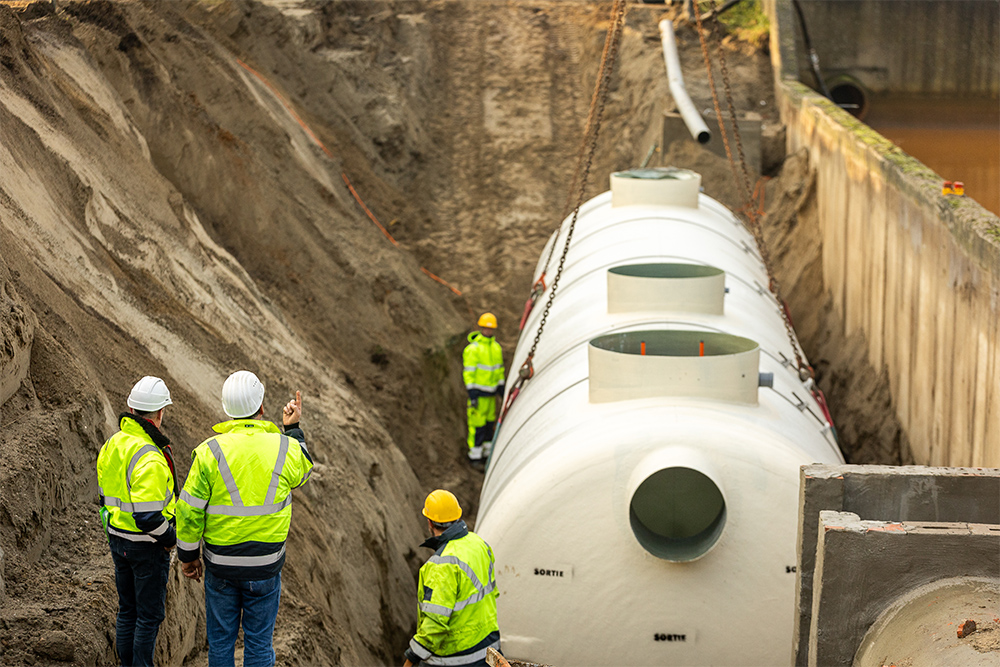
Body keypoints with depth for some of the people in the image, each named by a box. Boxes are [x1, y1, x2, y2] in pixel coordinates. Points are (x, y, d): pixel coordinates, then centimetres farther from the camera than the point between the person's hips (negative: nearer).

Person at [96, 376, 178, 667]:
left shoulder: (111, 445, 1)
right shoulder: (149, 458, -27)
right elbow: (148, 516, -29)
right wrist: (171, 537, -12)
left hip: (117, 537, 8)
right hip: (147, 545, -8)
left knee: (127, 609, 18)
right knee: (150, 614, 4)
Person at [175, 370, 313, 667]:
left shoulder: (209, 452, -14)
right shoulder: (286, 448, -10)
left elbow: (189, 511, -10)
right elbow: (302, 471, 15)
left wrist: (188, 555, 4)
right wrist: (292, 429, 22)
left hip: (220, 564, 0)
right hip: (265, 565, 0)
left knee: (220, 639, 14)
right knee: (259, 642, 11)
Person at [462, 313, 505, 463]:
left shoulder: (496, 347, 7)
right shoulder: (473, 348, -16)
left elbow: (499, 370, 15)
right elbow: (468, 373, -17)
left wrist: (501, 391, 13)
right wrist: (472, 396, -20)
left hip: (490, 393, 7)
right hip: (478, 393, -7)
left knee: (490, 422, 13)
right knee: (477, 424, -3)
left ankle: (487, 452, 25)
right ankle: (475, 457, 5)